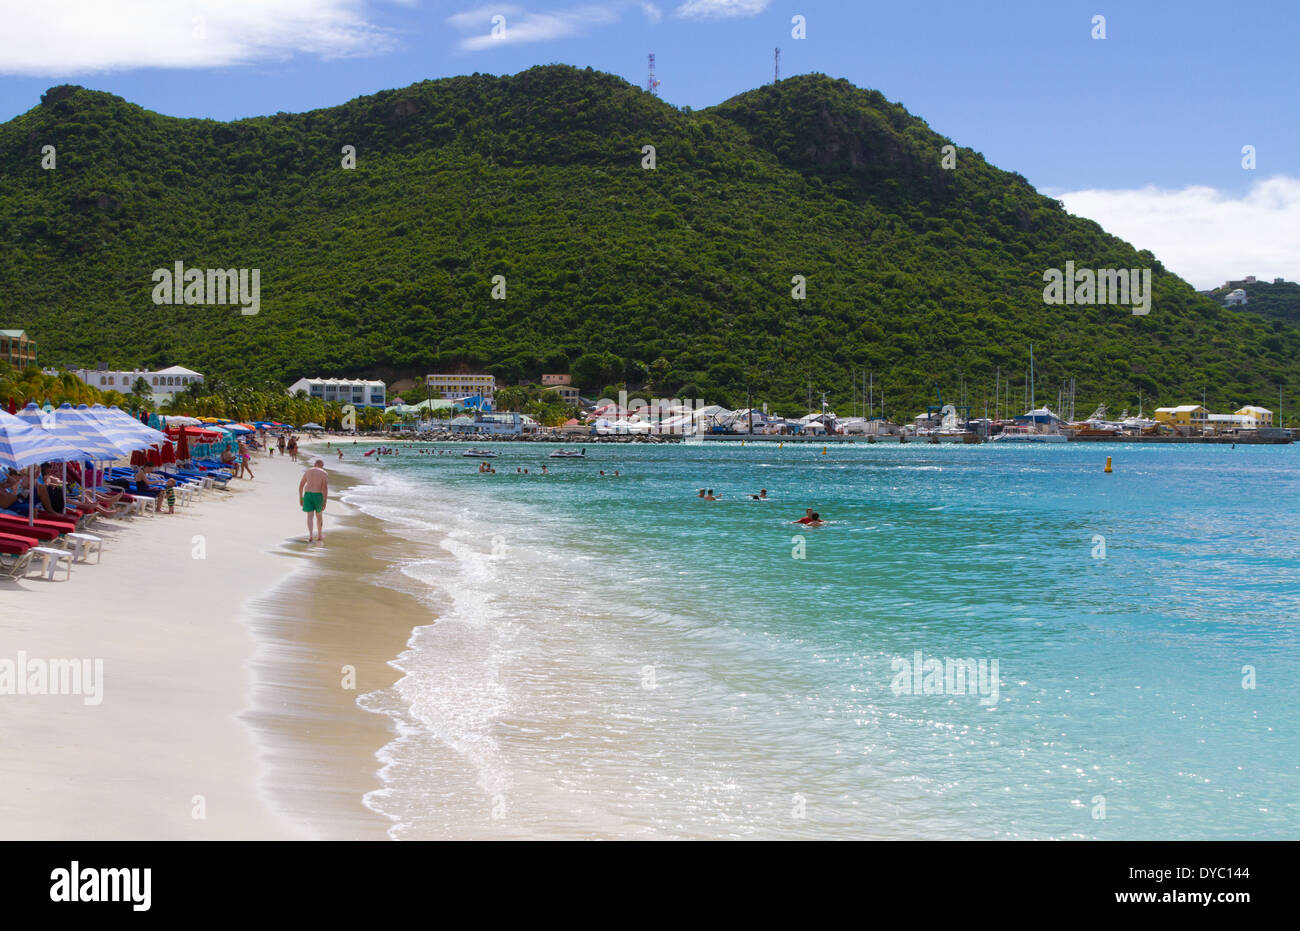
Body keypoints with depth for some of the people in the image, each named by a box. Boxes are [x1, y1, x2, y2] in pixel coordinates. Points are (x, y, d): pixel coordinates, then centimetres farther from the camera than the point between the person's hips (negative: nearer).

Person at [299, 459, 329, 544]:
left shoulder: (307, 472, 6)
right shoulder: (324, 473, -5)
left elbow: (301, 485, 8)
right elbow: (325, 488, -14)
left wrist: (300, 498, 16)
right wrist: (325, 502, -14)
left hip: (308, 495, 1)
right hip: (318, 496, -1)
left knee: (309, 516, -2)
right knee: (319, 515, 17)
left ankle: (310, 536, -18)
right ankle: (320, 535, 31)